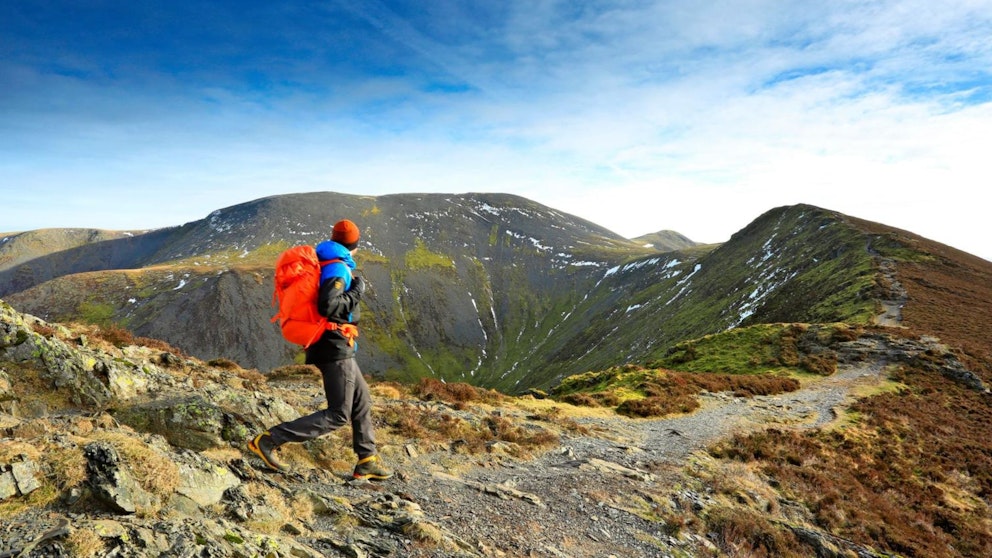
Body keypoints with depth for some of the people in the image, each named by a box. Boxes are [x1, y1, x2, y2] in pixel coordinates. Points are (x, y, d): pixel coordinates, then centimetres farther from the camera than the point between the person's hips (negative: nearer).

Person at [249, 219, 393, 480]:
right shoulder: (338, 268, -15)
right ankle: (270, 439, -8)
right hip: (336, 348, -10)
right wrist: (356, 292, -16)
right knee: (338, 414, -7)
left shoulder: (323, 265, 14)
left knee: (361, 400, 16)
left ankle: (367, 461, 22)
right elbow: (328, 306, -28)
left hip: (330, 347, 10)